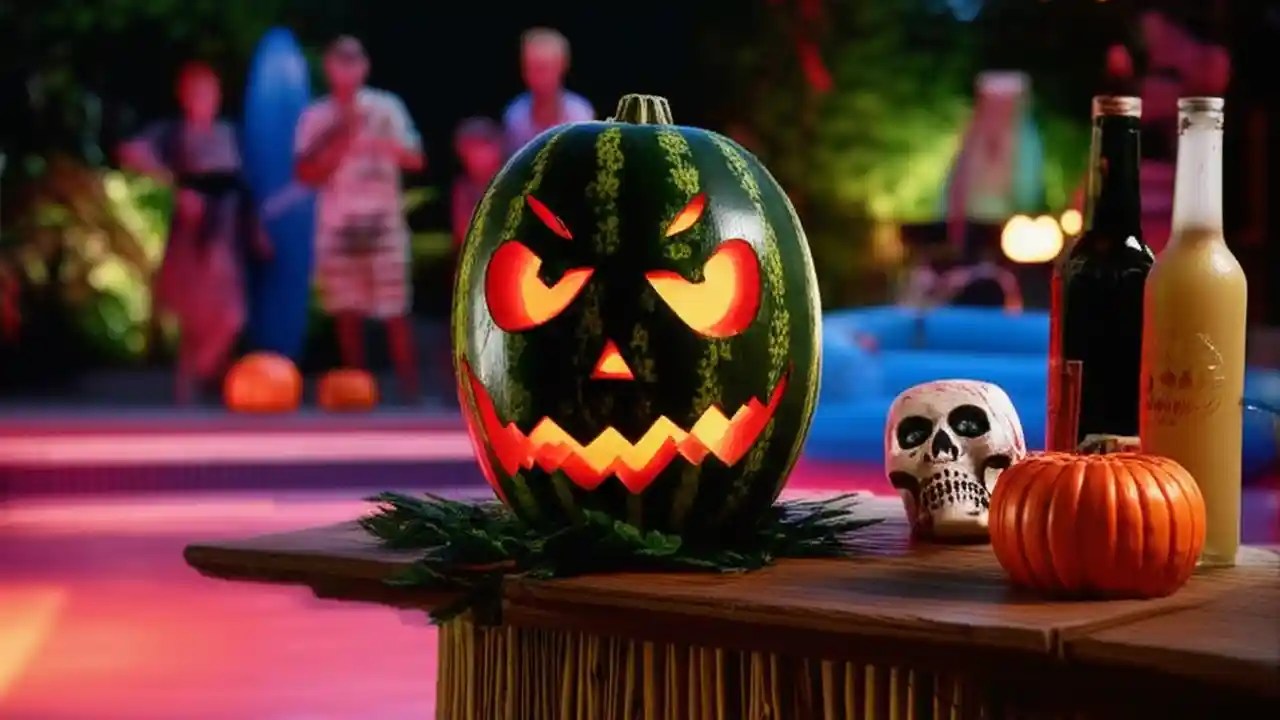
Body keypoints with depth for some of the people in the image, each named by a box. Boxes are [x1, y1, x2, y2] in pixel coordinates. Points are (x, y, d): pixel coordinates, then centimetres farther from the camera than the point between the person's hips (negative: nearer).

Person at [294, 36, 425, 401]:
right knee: (347, 313, 3)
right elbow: (307, 174, -2)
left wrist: (384, 144, -18)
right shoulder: (315, 117, 4)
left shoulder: (387, 107, 3)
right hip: (337, 228, 1)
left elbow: (416, 160, -1)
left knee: (395, 313, -4)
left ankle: (410, 391, -1)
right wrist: (343, 138, -11)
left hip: (383, 224, -1)